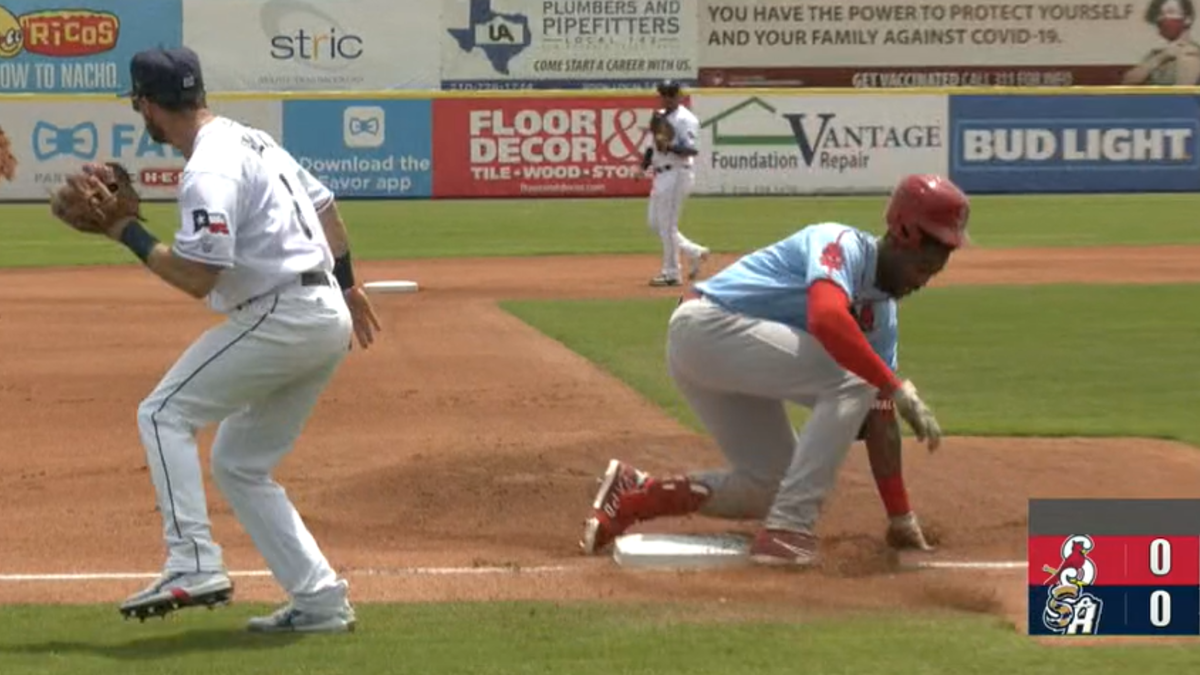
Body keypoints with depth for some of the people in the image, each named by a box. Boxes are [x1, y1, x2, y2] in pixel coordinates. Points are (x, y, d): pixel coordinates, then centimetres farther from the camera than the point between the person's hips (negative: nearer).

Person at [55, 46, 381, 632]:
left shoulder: (208, 171, -15)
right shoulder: (252, 139, 16)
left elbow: (197, 277, -21)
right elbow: (324, 205, 26)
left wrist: (128, 234, -9)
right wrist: (347, 284, 38)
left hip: (282, 316, -10)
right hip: (328, 318, 10)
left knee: (165, 414, -6)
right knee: (241, 464, 15)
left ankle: (194, 566, -15)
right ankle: (320, 600, 11)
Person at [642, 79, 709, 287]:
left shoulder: (686, 119, -12)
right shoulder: (660, 117, 15)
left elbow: (690, 150, -20)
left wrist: (670, 147, -35)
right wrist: (648, 157, 7)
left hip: (677, 174, -9)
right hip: (661, 174, 9)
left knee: (667, 223, -7)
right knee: (655, 222, 12)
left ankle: (671, 273, 1)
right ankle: (695, 253, 21)